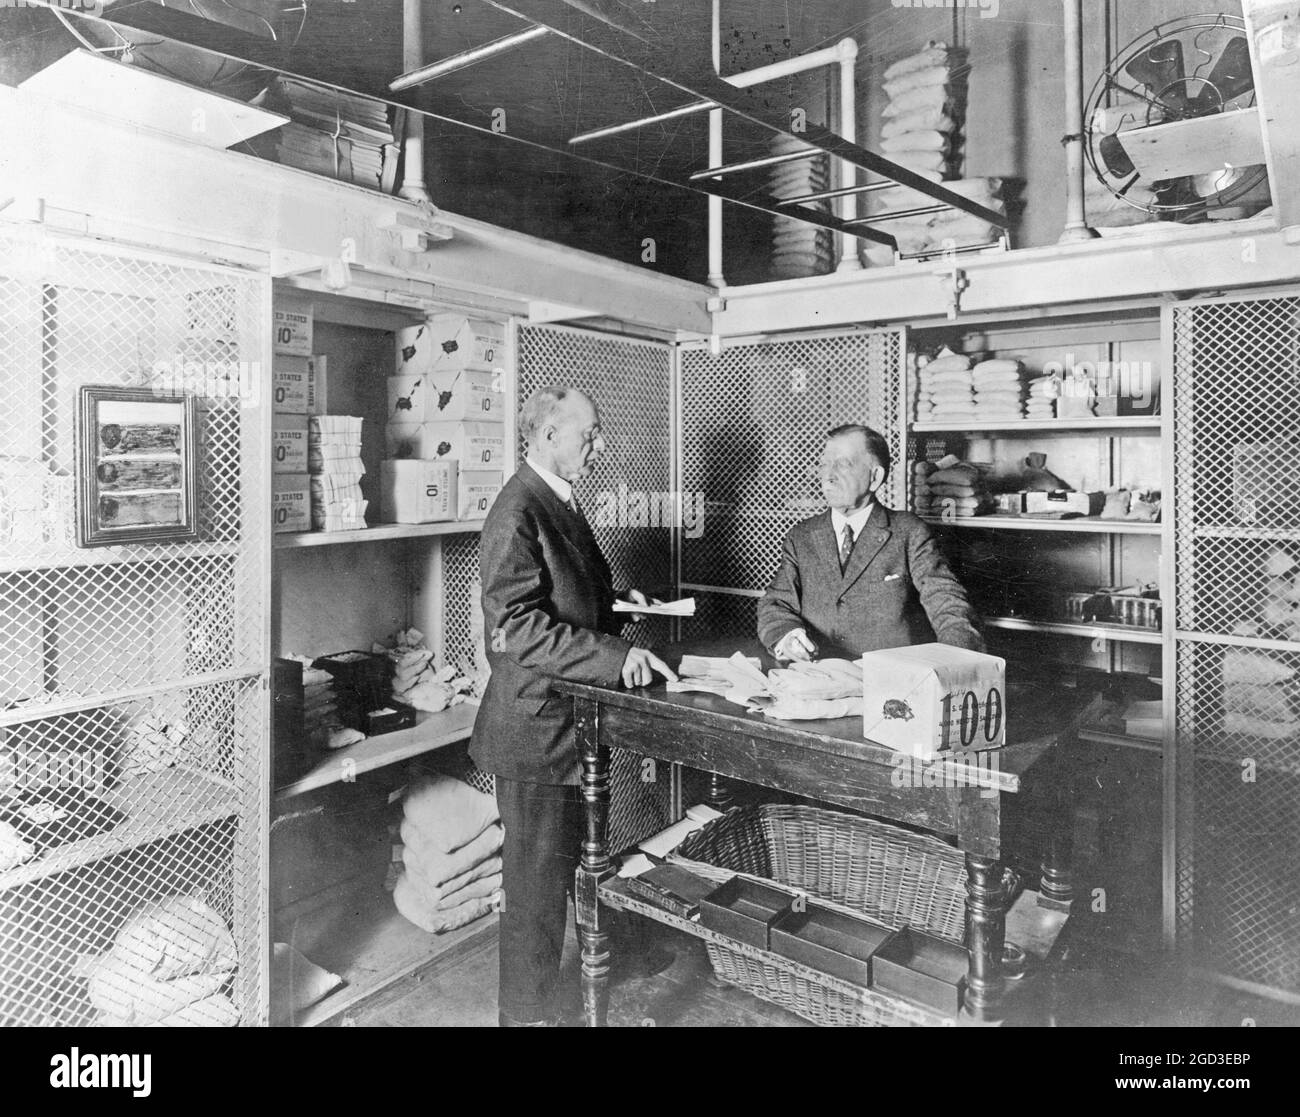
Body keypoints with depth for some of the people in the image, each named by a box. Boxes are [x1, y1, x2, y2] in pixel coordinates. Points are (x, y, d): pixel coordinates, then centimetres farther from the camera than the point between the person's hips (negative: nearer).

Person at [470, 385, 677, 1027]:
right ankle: (527, 1012, 22)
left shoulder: (561, 504, 13)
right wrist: (615, 656, -29)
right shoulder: (518, 512, -19)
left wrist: (619, 601, 7)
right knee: (537, 881, 4)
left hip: (572, 720, 10)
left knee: (572, 866, 23)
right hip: (535, 728, -10)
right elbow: (517, 626, -27)